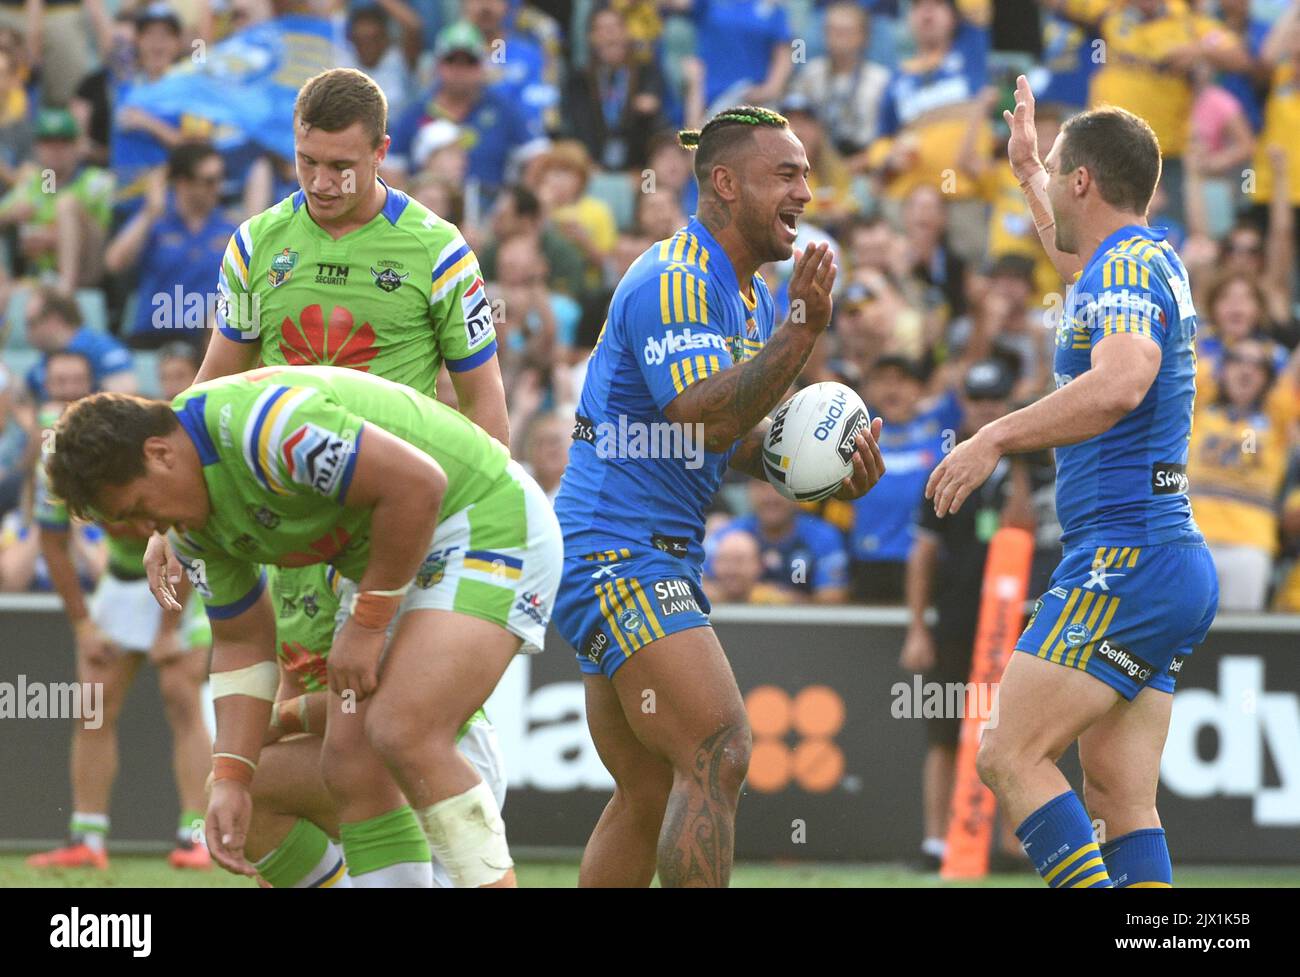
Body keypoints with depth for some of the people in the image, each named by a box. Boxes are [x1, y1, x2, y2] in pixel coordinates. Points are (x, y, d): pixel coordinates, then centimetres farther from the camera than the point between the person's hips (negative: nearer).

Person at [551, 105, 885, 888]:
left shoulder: (753, 296, 15)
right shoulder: (673, 281, -16)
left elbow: (739, 439, 21)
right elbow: (704, 417, -27)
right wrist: (804, 330, -32)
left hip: (661, 560, 11)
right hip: (616, 555, -11)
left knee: (652, 793, 12)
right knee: (719, 752, -19)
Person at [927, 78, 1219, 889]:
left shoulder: (1129, 268, -12)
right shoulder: (1149, 261, 18)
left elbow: (1122, 381, -33)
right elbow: (1074, 257, 45)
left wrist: (996, 438, -31)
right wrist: (1026, 168, 56)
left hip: (1129, 556, -10)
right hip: (1167, 560, 10)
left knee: (1011, 755, -14)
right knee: (1122, 807, 4)